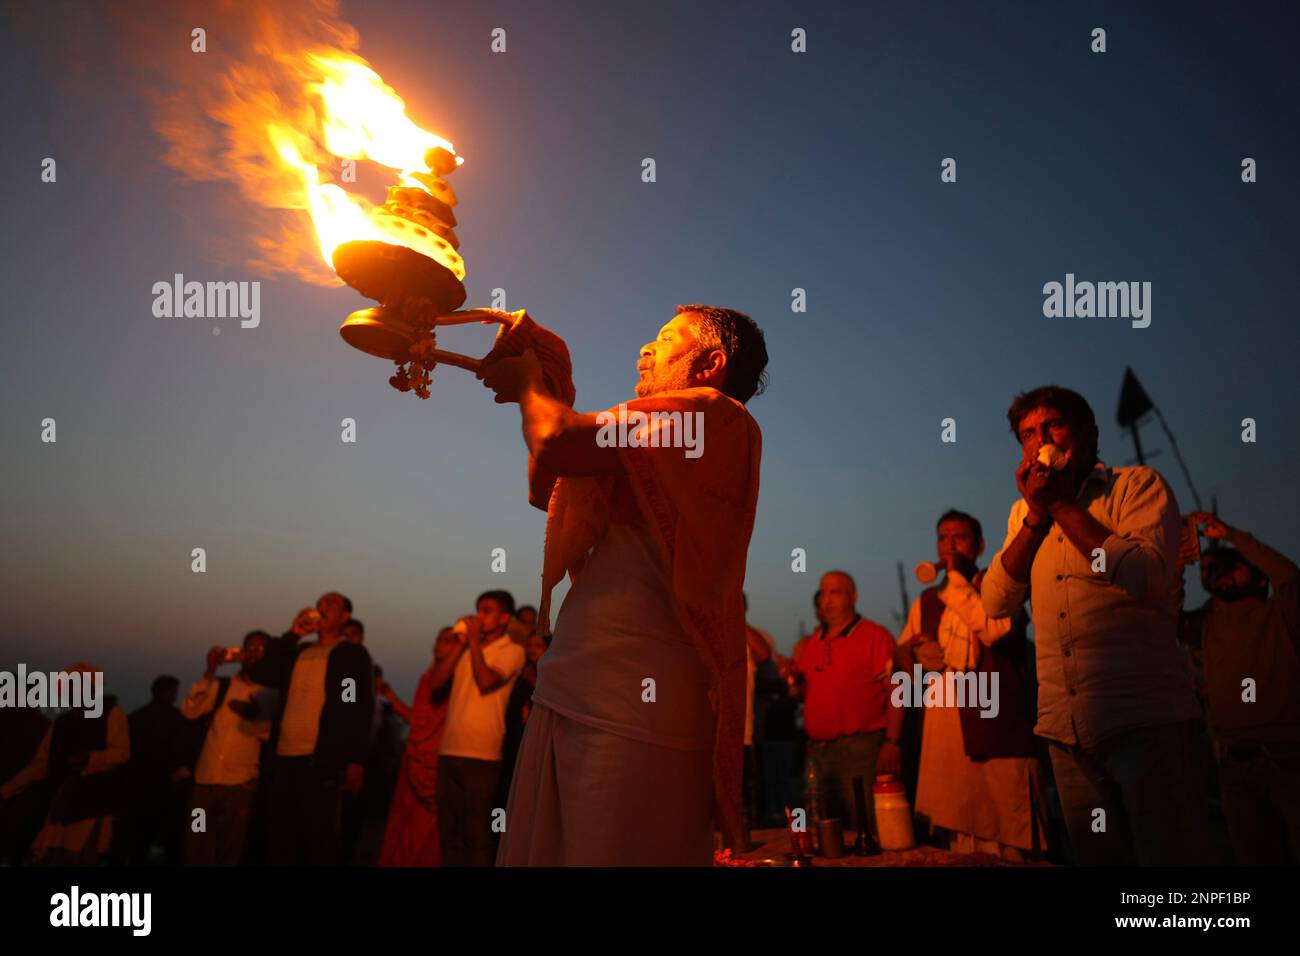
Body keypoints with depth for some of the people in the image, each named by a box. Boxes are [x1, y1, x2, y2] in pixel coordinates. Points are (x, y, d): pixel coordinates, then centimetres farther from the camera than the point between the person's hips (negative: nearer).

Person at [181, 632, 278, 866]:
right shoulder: (220, 685, 10)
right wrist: (209, 672, -10)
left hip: (240, 781, -2)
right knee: (196, 849, 5)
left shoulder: (269, 695, 4)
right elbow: (189, 711, -3)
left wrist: (252, 716, -19)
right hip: (205, 777, 2)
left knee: (229, 850, 3)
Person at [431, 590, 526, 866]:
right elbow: (435, 683, 7)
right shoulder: (467, 649, 17)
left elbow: (486, 681, -16)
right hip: (449, 750, 6)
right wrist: (460, 644, 2)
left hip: (481, 754, -6)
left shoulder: (512, 650, 0)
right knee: (449, 831, 8)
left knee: (477, 833, -2)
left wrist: (474, 641, -6)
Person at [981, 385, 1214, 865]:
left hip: (1144, 721, -5)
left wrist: (1061, 503, -10)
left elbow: (1148, 577, -16)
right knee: (1096, 859, 12)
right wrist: (1036, 514, -4)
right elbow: (996, 601, 5)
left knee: (1171, 854, -2)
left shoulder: (1137, 485, 1)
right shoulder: (1024, 512, 17)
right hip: (1066, 728, 5)